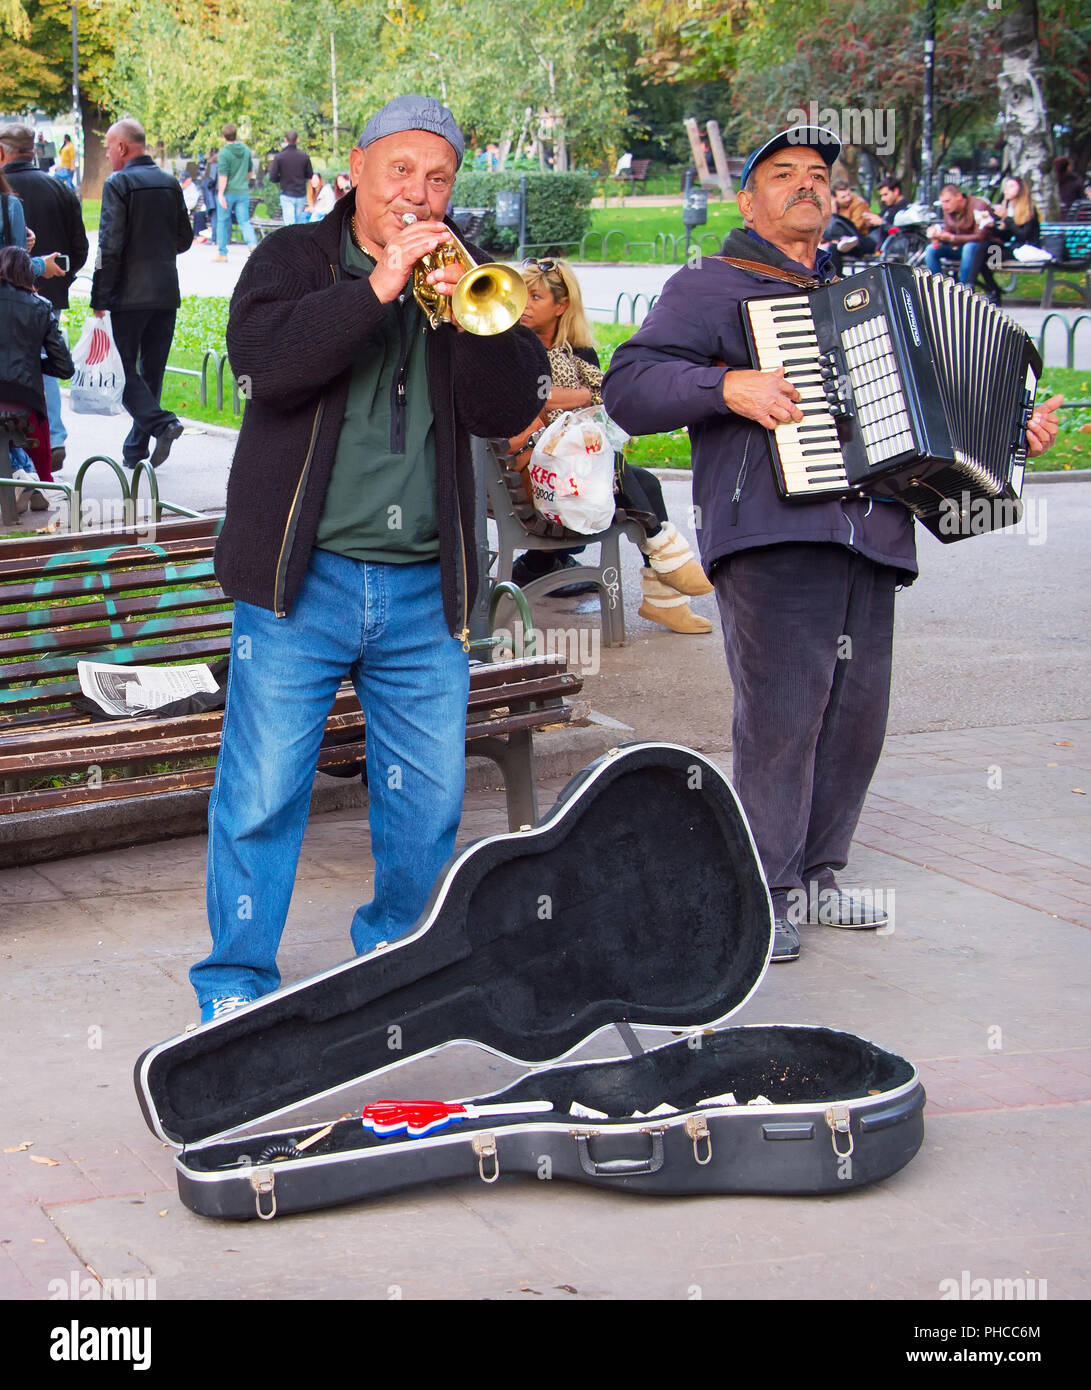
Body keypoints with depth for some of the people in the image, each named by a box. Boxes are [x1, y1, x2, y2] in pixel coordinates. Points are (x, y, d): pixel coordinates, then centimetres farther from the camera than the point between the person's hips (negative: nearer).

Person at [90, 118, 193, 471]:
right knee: (152, 369, 11)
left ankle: (160, 423, -19)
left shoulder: (118, 184, -10)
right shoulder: (170, 183, 9)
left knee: (123, 367, 1)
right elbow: (185, 239, 13)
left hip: (130, 294, -6)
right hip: (166, 293, 6)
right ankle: (137, 448, 15)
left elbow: (110, 247, -15)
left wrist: (99, 298, -11)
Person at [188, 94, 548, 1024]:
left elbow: (508, 407, -1)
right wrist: (379, 286, -21)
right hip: (302, 578, -3)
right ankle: (236, 988, 9)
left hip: (426, 590, 3)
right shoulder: (295, 257, 5)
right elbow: (262, 356, -15)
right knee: (262, 795, -3)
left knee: (429, 799, 8)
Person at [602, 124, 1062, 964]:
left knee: (857, 712, 6)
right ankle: (762, 894, -1)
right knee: (782, 713, -11)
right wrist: (729, 385, -18)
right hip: (771, 534, -6)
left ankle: (816, 875, 19)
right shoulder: (711, 288, 8)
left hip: (868, 539, 6)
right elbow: (627, 387, -4)